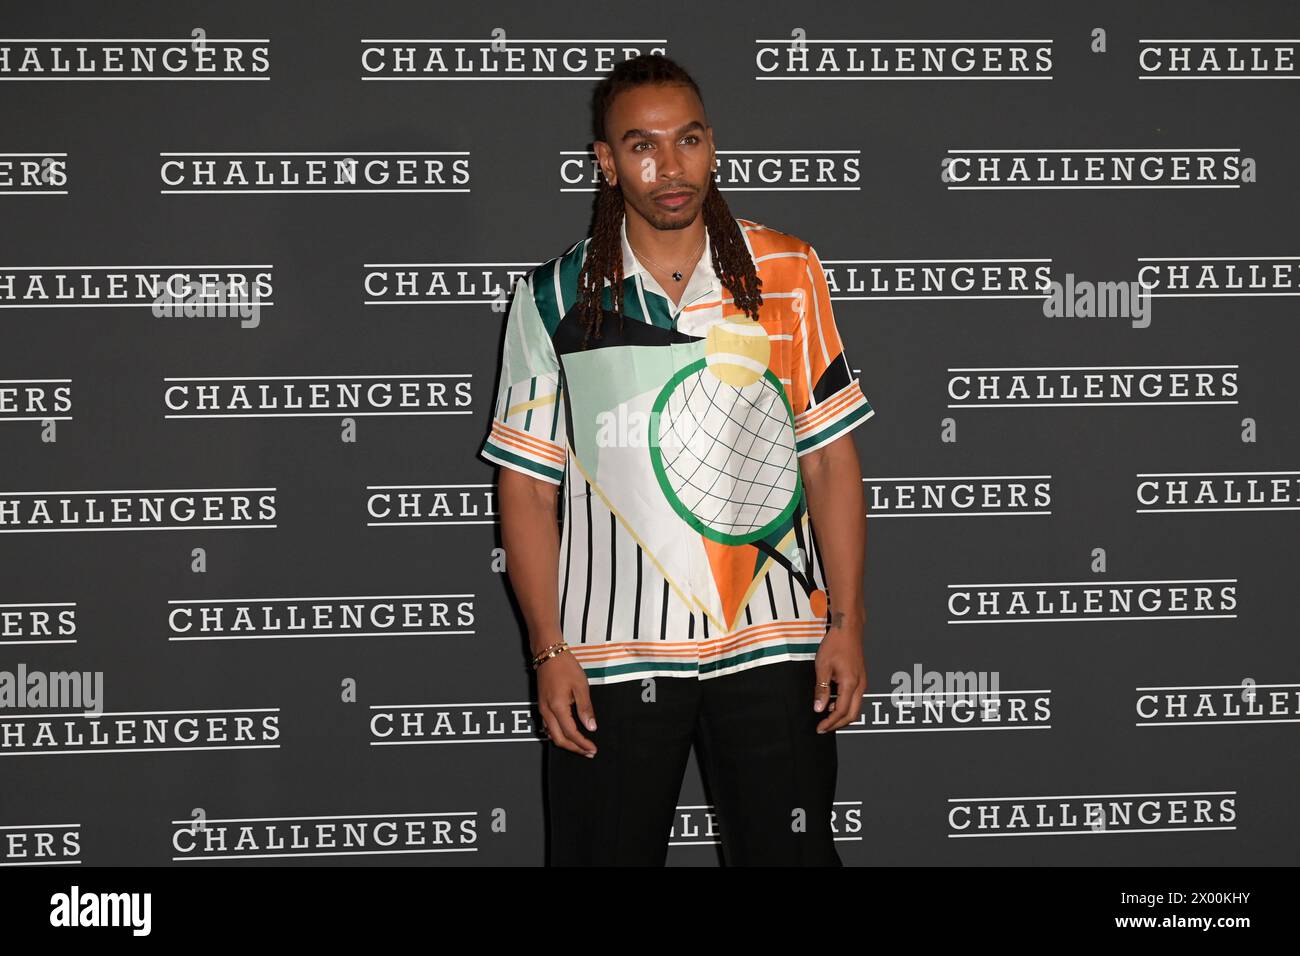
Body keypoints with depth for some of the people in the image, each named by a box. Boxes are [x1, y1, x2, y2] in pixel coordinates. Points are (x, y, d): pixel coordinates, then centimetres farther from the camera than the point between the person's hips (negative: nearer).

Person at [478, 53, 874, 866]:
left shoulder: (788, 274, 4)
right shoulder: (554, 298, 2)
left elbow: (829, 458, 5)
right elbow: (529, 487, 3)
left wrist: (846, 622, 0)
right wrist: (549, 652, -3)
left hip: (771, 645, 1)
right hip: (611, 649, 0)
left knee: (793, 854, 3)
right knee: (606, 853, 5)